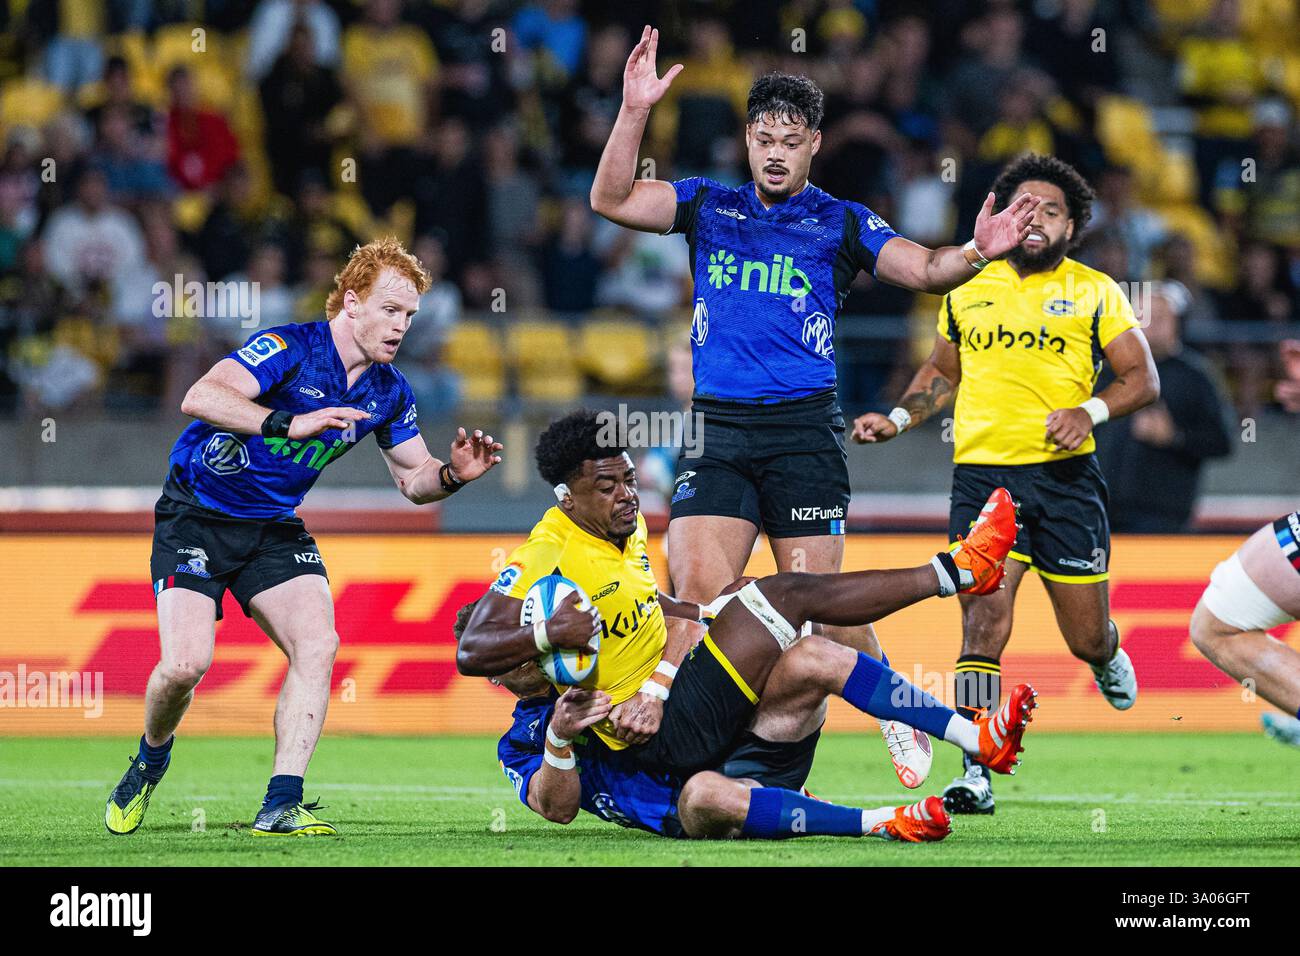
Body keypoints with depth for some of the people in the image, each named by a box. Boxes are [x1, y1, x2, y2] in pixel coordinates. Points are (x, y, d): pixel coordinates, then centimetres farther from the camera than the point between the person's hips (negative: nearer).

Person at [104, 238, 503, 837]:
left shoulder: (389, 393, 1)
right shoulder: (290, 349, -21)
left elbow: (413, 480, 11)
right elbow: (200, 397, -35)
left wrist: (453, 474, -12)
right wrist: (290, 423, -46)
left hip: (274, 528, 6)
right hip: (196, 514, -6)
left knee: (318, 646, -16)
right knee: (187, 662, -19)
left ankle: (281, 804, -15)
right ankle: (150, 760, 14)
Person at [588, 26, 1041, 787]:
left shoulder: (840, 224, 7)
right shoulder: (709, 208, 12)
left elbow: (923, 270, -1)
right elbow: (612, 200, 4)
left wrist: (976, 253, -21)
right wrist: (635, 111, -7)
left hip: (804, 431, -2)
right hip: (717, 431, 2)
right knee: (698, 590, -11)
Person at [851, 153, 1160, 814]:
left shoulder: (1094, 292, 5)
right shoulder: (967, 289, 13)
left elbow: (1143, 379, 3)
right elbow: (942, 373, 27)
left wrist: (1090, 411, -15)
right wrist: (897, 420, 11)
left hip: (1064, 477, -1)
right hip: (981, 474, 1)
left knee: (1086, 638, 5)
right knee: (984, 621, -14)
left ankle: (1107, 657, 44)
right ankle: (976, 773, -14)